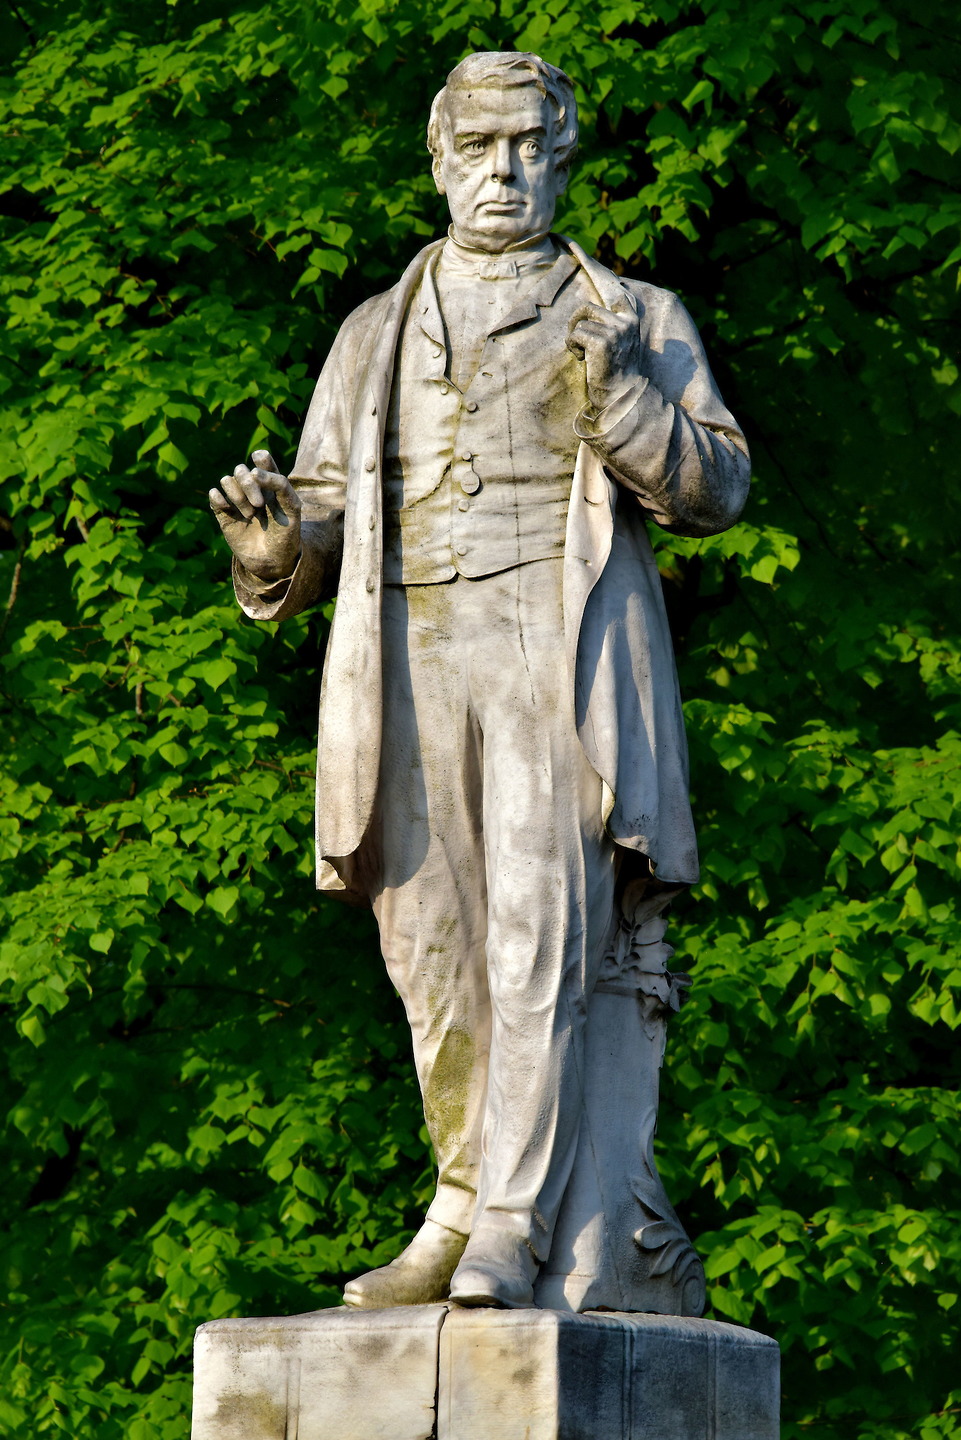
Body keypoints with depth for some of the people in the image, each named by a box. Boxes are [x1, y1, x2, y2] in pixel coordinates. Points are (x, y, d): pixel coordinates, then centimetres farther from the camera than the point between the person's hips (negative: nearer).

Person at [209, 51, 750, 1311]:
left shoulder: (634, 318, 12)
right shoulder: (377, 335, 21)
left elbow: (717, 489, 3)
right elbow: (324, 520, 18)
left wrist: (617, 399, -14)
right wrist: (273, 537, -6)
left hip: (561, 653, -3)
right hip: (415, 657, 3)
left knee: (538, 940, -15)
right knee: (433, 955, 2)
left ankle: (512, 1236, -18)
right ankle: (463, 1207, 17)